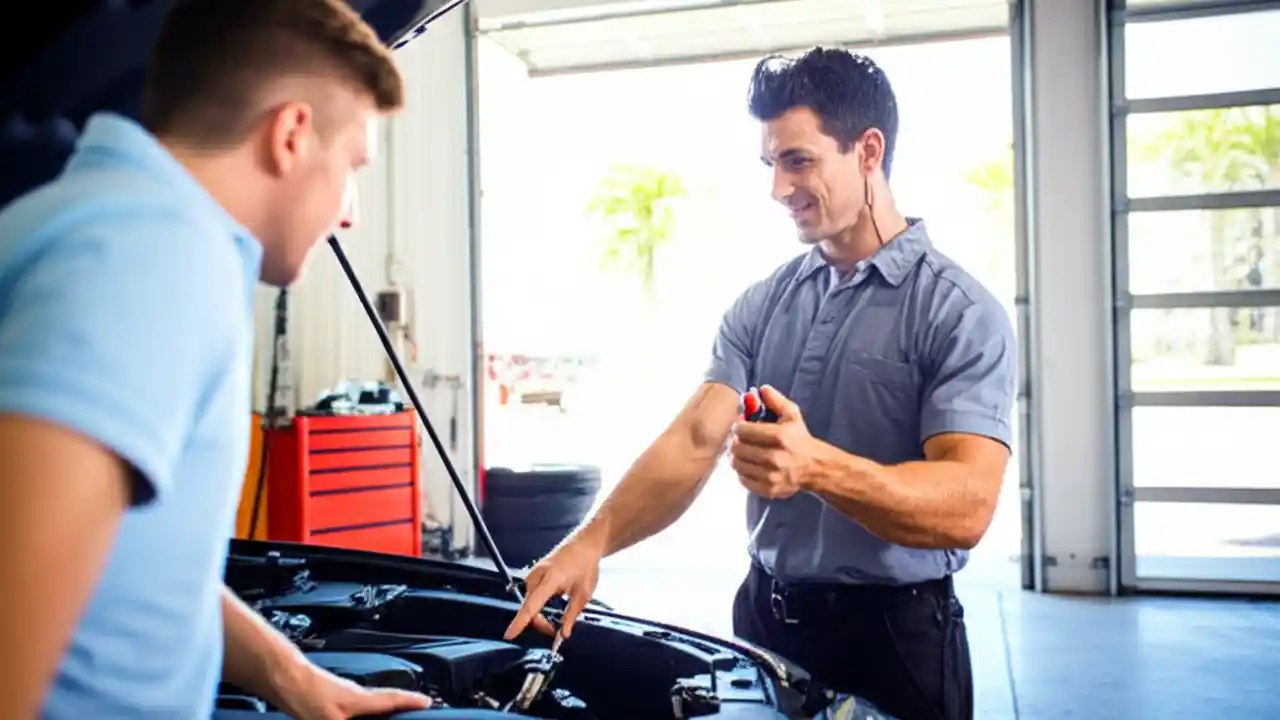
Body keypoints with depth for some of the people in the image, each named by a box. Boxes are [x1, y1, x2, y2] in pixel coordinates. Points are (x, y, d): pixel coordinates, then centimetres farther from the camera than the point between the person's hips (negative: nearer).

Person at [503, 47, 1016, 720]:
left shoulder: (958, 312, -13)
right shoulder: (761, 305, 5)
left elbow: (967, 504, -23)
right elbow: (694, 439, -5)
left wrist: (816, 466, -38)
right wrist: (592, 540, -20)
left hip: (893, 631, -5)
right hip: (763, 614, 5)